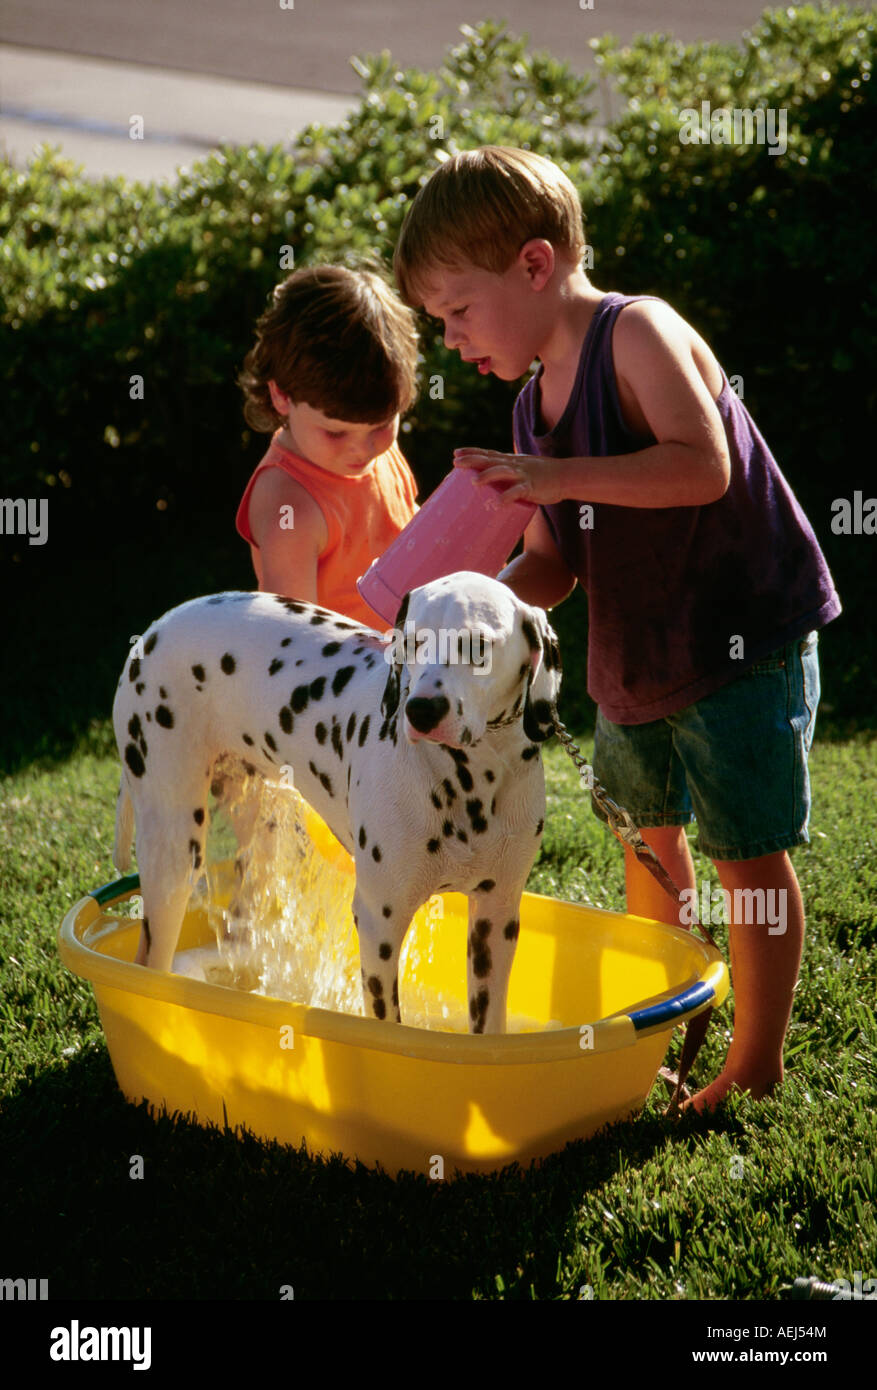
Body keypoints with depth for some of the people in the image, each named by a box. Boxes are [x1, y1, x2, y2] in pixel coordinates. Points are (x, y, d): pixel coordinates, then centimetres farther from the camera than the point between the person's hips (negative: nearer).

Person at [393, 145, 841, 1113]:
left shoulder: (638, 334, -16)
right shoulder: (534, 403, 7)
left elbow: (703, 467, -31)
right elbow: (552, 566, 8)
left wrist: (557, 476, -33)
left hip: (743, 641, -9)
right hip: (632, 657, 9)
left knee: (747, 850, -2)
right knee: (648, 829, 20)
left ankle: (756, 1063, 10)